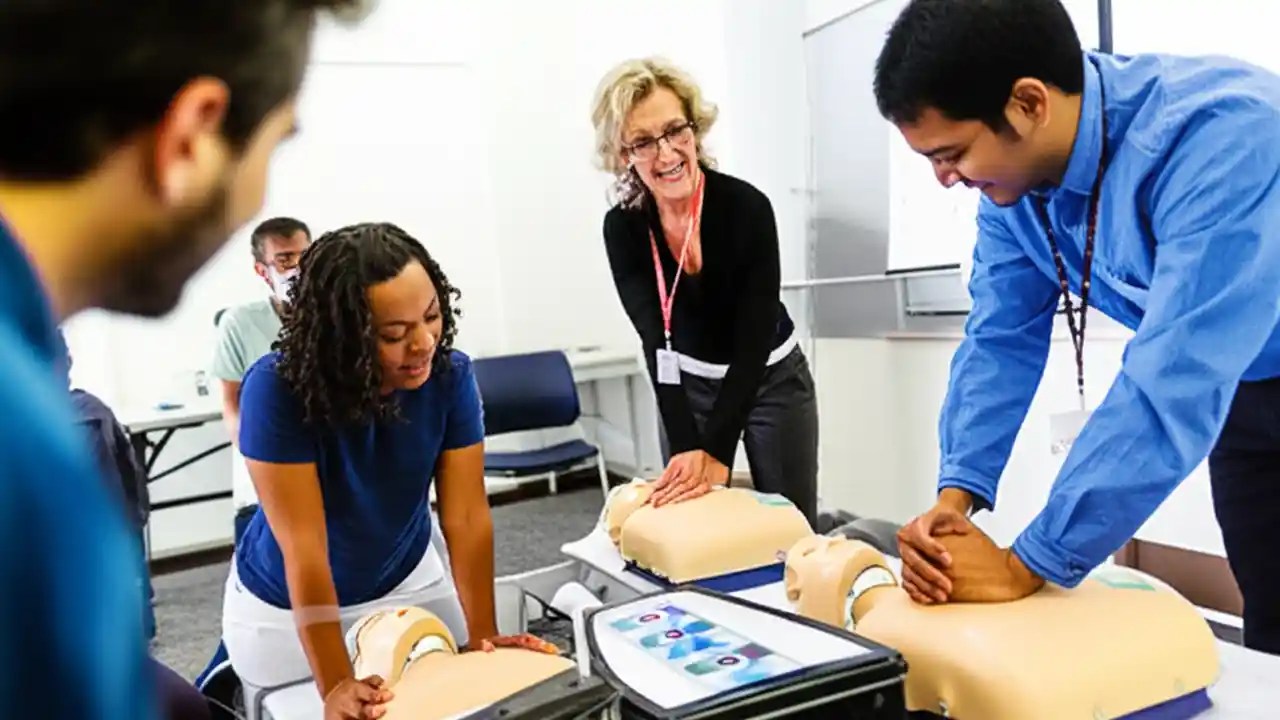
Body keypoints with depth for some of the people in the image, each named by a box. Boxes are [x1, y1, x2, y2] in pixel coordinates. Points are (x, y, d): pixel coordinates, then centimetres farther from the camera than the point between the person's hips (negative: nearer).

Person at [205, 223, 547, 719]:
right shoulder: (277, 389, -31)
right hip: (284, 607, -2)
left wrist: (483, 635, -27)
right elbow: (303, 545, -33)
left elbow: (466, 516, -21)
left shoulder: (450, 373, -22)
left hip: (406, 581, 3)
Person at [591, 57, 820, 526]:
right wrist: (686, 449, -34)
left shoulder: (747, 207, -26)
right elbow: (656, 343, -23)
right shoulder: (622, 228, -17)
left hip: (770, 379, -2)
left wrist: (716, 454, -33)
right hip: (688, 385, 2)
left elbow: (754, 340, -26)